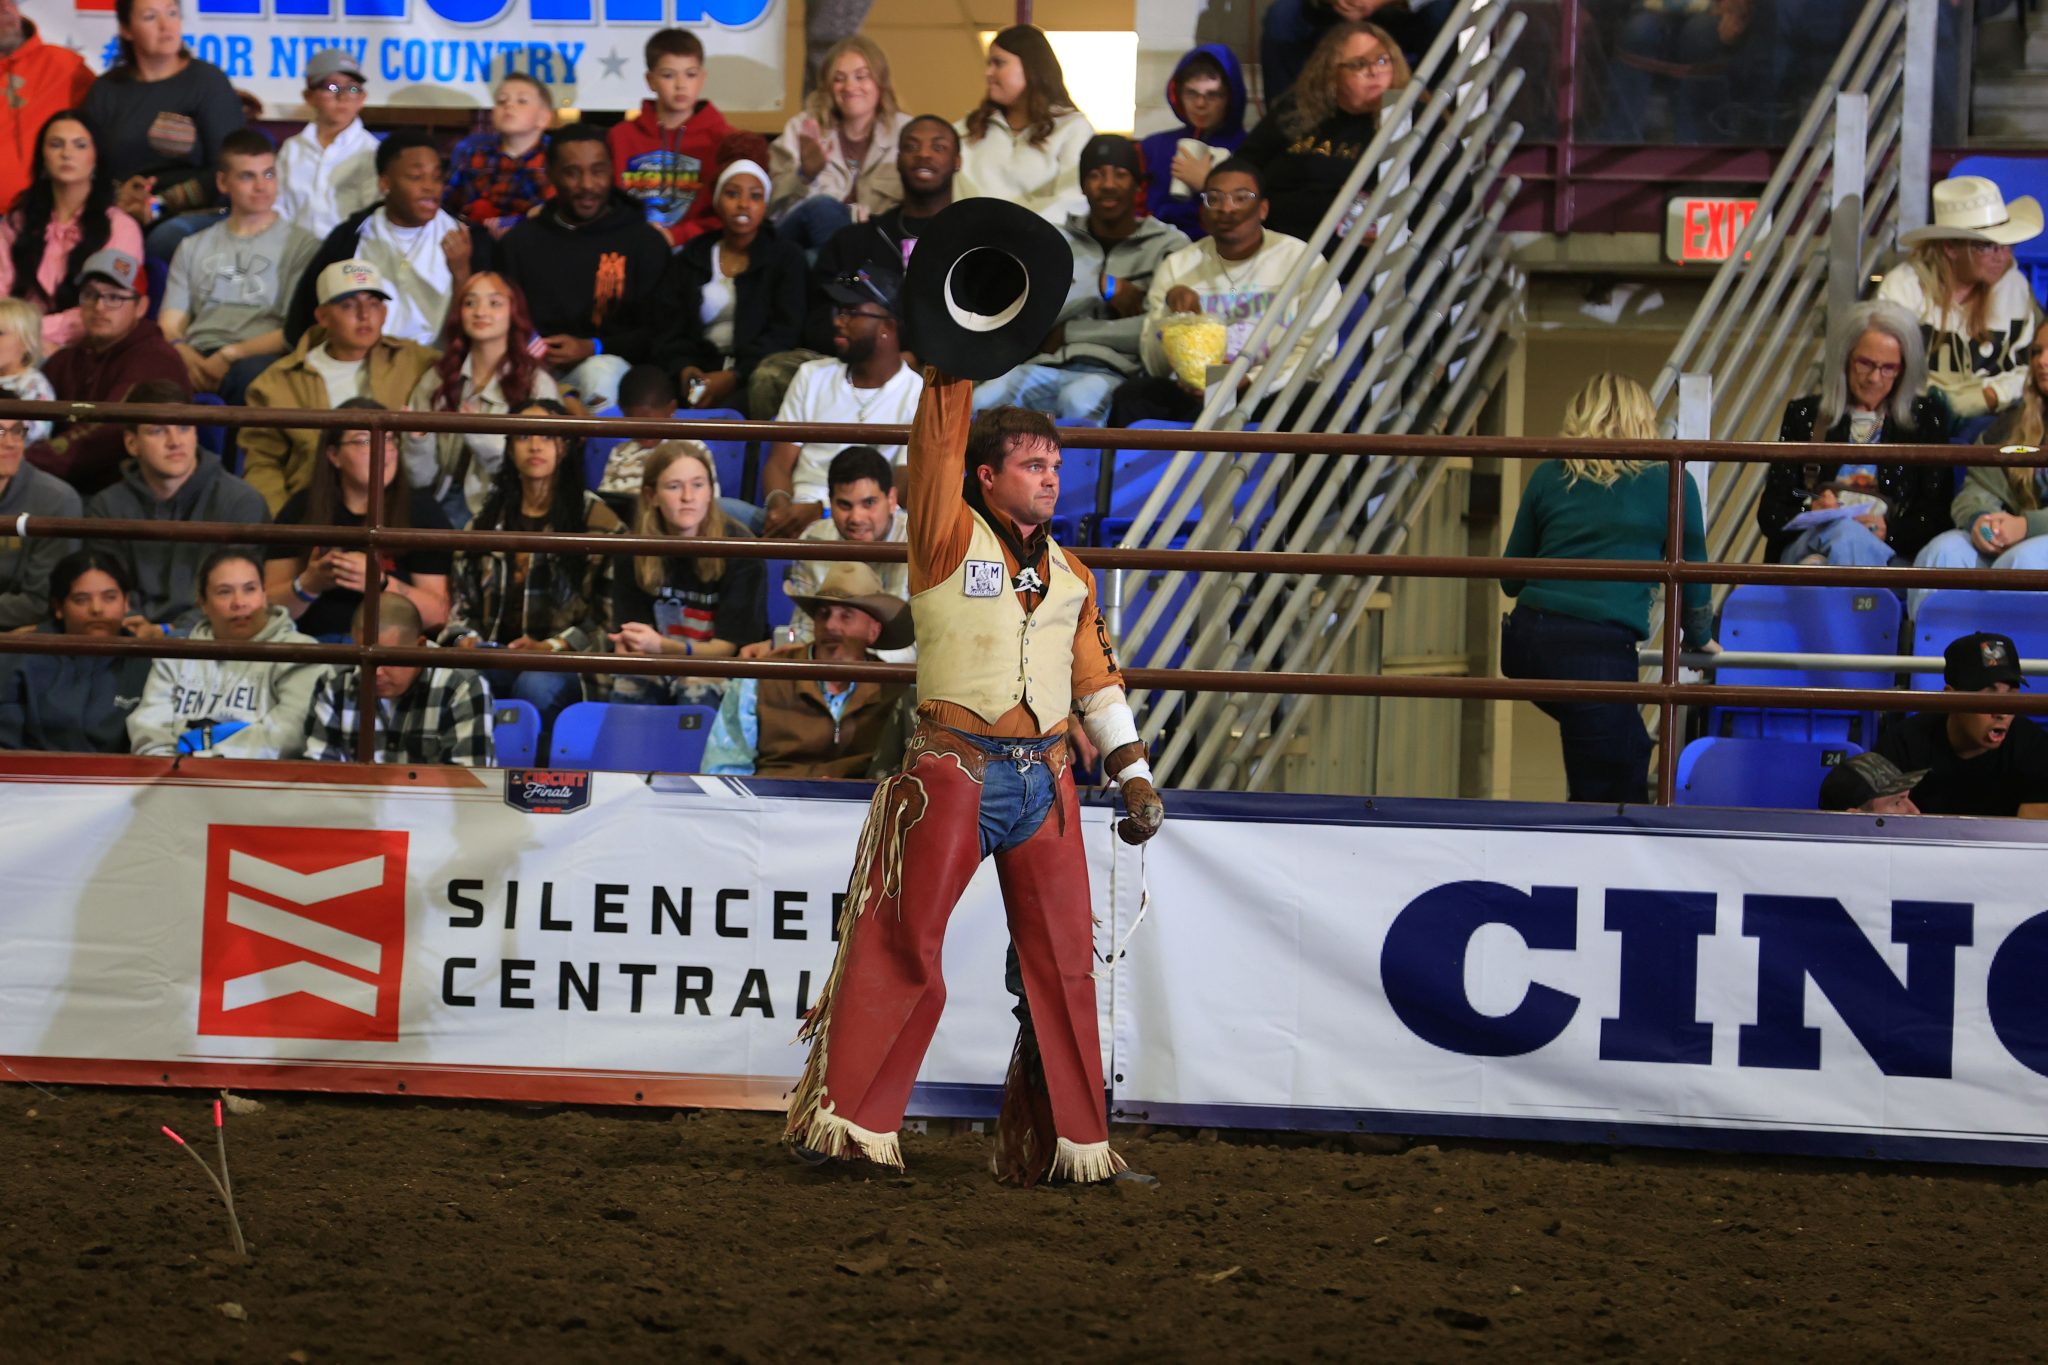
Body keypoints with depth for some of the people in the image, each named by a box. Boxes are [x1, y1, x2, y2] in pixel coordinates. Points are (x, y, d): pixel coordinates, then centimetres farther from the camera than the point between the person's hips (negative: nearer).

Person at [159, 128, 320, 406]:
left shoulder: (301, 245, 15)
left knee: (250, 371, -42)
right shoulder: (193, 248, 27)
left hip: (256, 359, -2)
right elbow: (169, 328, 18)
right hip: (197, 359, 2)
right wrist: (186, 355, -7)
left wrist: (231, 355, -11)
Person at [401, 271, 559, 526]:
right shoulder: (435, 381, 13)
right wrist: (418, 440, -10)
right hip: (443, 500, 4)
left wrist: (483, 438, -18)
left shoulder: (536, 383, 3)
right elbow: (421, 479, 12)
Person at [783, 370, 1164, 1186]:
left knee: (1063, 960, 4)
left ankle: (1070, 1141, 10)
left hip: (1045, 778, 5)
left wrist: (1133, 774, 13)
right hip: (953, 772, -5)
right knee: (901, 945, -6)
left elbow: (1096, 679, 18)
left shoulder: (1069, 574, 16)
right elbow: (940, 445, -9)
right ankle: (842, 1119, -2)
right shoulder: (951, 539, 2)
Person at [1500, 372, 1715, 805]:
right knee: (1607, 799, 1)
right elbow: (1691, 573, 17)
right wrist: (1699, 637, 37)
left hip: (1527, 643, 4)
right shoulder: (1670, 482, 7)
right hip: (1599, 651, -4)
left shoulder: (1550, 476, 14)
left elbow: (1511, 579, 19)